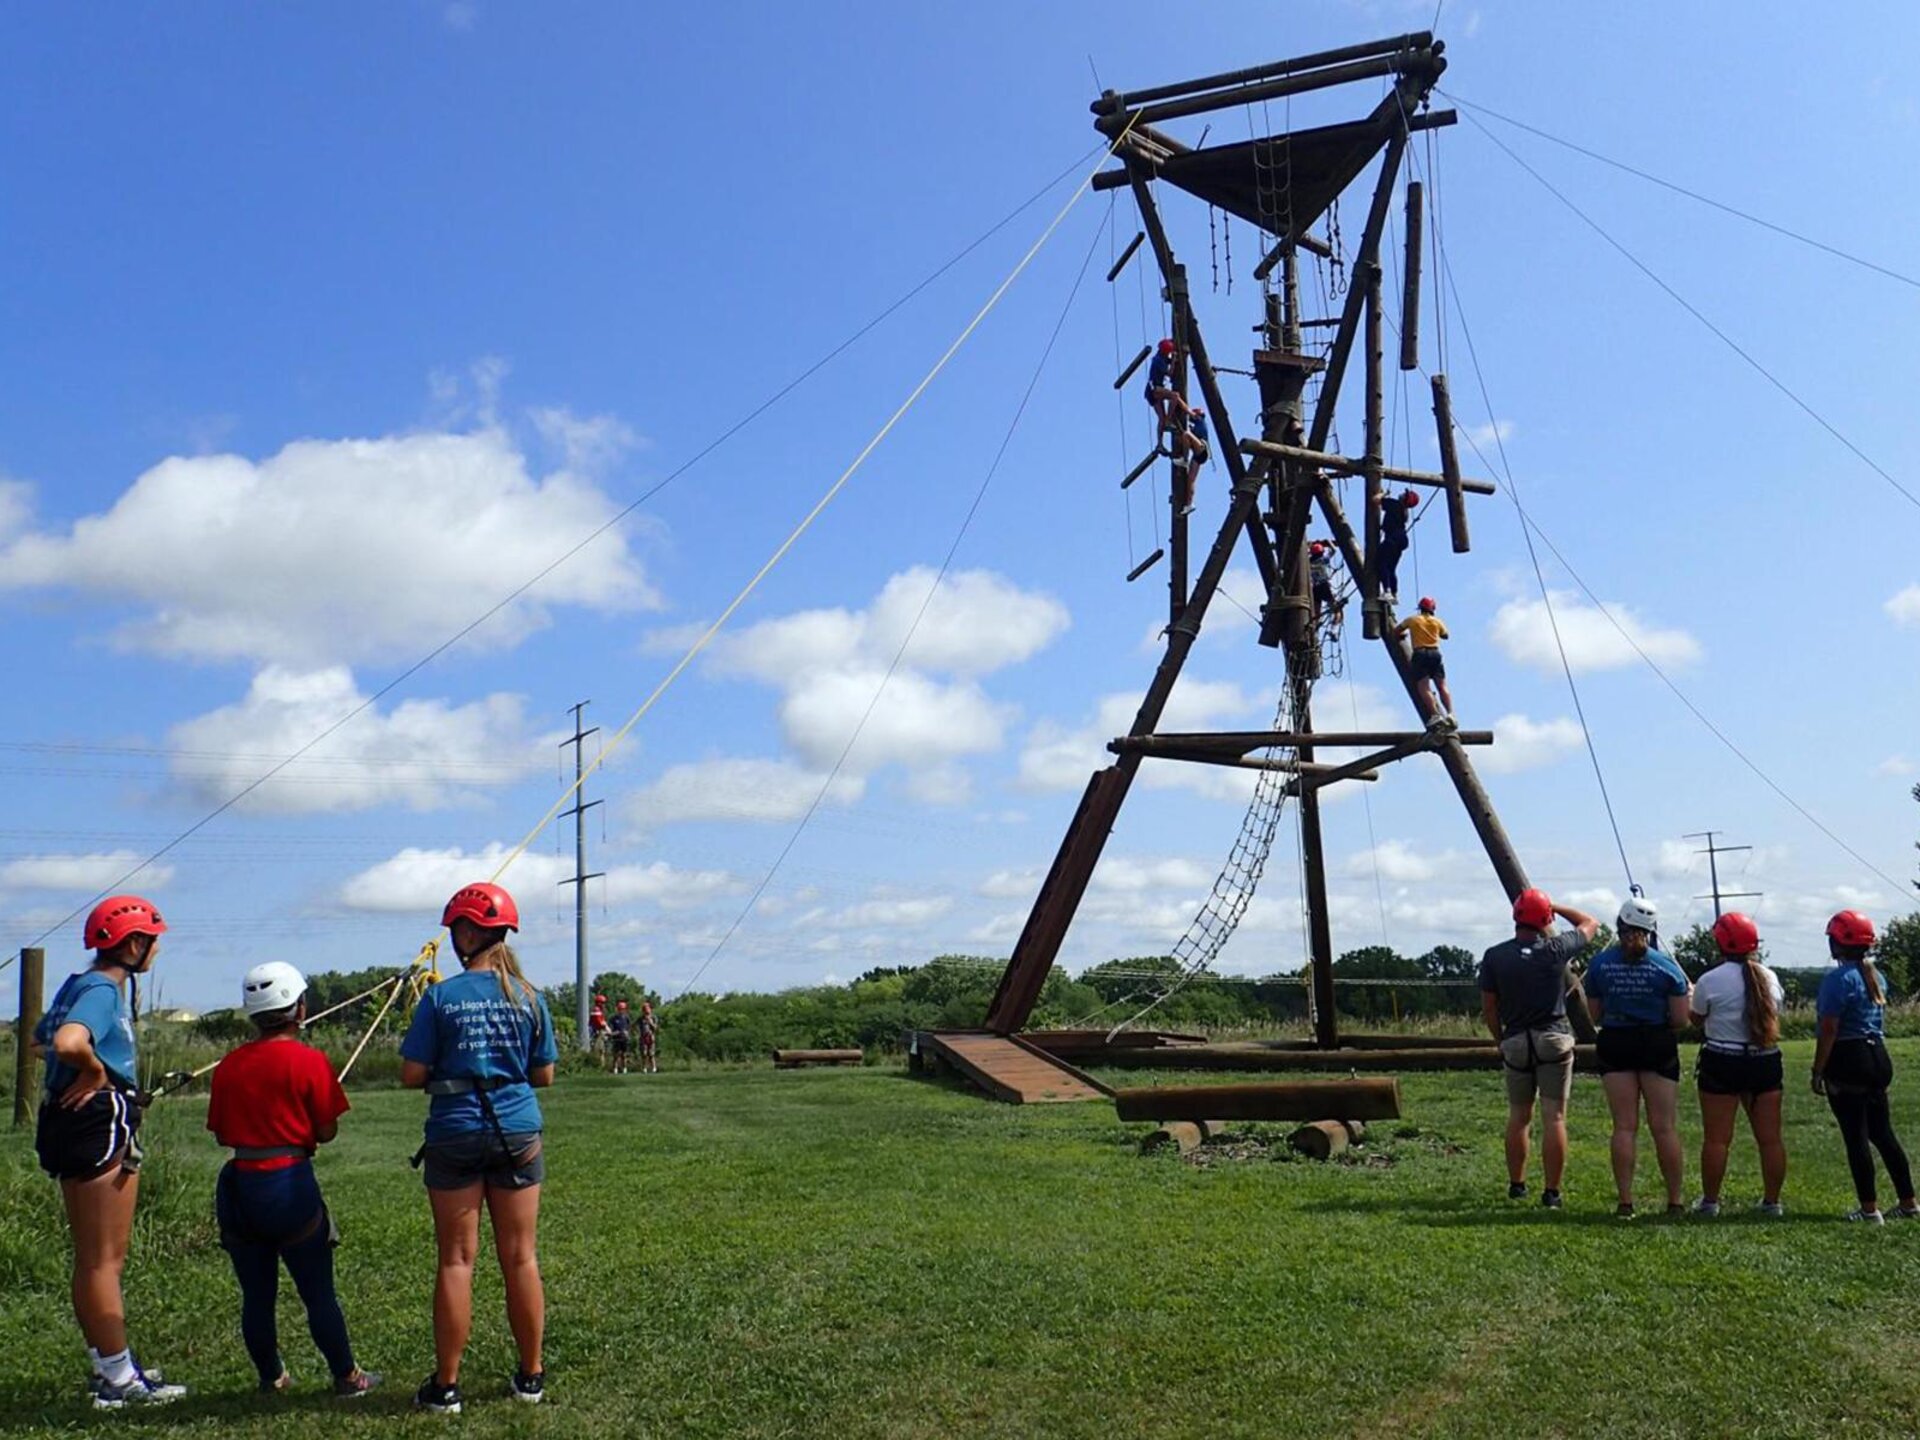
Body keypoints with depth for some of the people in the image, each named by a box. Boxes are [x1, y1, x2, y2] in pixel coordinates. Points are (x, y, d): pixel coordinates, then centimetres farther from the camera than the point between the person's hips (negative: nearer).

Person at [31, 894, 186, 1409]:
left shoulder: (79, 984, 14)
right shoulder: (103, 989, -16)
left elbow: (40, 1040, 27)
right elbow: (68, 1042, -34)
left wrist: (86, 1069, 13)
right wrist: (96, 1070, -17)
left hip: (68, 1121, 10)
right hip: (101, 1122, -10)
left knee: (92, 1258, 17)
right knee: (104, 1260, -2)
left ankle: (108, 1366, 28)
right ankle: (118, 1380, 5)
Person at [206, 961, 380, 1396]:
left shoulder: (228, 1066, 3)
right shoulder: (309, 1061, -10)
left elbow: (221, 1134, 8)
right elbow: (327, 1131, -8)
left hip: (240, 1185, 4)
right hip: (291, 1184, -4)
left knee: (256, 1295, 13)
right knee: (319, 1293, 6)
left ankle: (272, 1378, 24)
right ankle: (347, 1377, 15)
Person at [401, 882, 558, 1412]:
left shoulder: (440, 997, -8)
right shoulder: (528, 997, -1)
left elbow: (412, 1075, -8)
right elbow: (544, 1075, 4)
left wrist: (447, 1071, 12)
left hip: (455, 1135, -2)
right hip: (518, 1134, 2)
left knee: (456, 1261, 7)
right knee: (520, 1259, 10)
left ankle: (445, 1385, 14)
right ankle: (531, 1376, 20)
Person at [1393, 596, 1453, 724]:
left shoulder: (1412, 620, 10)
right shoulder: (1437, 621, 15)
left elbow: (1396, 631, 20)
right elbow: (1446, 636, 30)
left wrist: (1404, 633, 41)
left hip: (1420, 654, -2)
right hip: (1435, 653, 2)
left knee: (1424, 687, -11)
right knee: (1442, 686, 2)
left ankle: (1435, 714, -25)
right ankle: (1450, 713, -14)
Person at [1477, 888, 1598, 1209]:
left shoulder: (1494, 957, -2)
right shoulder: (1556, 949, -6)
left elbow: (1488, 1008, 3)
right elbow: (1589, 923, 13)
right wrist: (1556, 907, 20)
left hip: (1515, 1042, 2)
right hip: (1554, 1040, -2)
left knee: (1518, 1116, 15)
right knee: (1554, 1118, 0)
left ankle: (1516, 1185, 22)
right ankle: (1551, 1193, 0)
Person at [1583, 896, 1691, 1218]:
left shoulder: (1599, 964, -3)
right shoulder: (1666, 965, -6)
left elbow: (1595, 1016, 2)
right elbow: (1680, 1020, -6)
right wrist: (1659, 1021, 13)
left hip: (1615, 1045, 1)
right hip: (1658, 1046, -1)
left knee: (1624, 1127, 5)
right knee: (1665, 1128, 7)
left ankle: (1625, 1202, 4)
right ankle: (1675, 1201, 12)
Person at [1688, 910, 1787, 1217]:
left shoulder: (1710, 980, -10)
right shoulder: (1769, 978, 3)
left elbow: (1697, 1019, 2)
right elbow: (1775, 1013, 13)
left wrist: (1689, 998, 20)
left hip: (1722, 1063, -4)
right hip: (1765, 1062, 4)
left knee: (1716, 1138, 3)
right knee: (1770, 1137, 10)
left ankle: (1710, 1201, 10)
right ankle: (1772, 1201, 17)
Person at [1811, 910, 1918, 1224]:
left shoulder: (1839, 979, -15)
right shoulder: (1875, 976, 11)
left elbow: (1829, 1029, -17)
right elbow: (1880, 1022, 18)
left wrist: (1818, 1072, -14)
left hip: (1848, 1060, -8)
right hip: (1878, 1057, 8)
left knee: (1855, 1136, -2)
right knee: (1883, 1132, 15)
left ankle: (1870, 1209, 2)